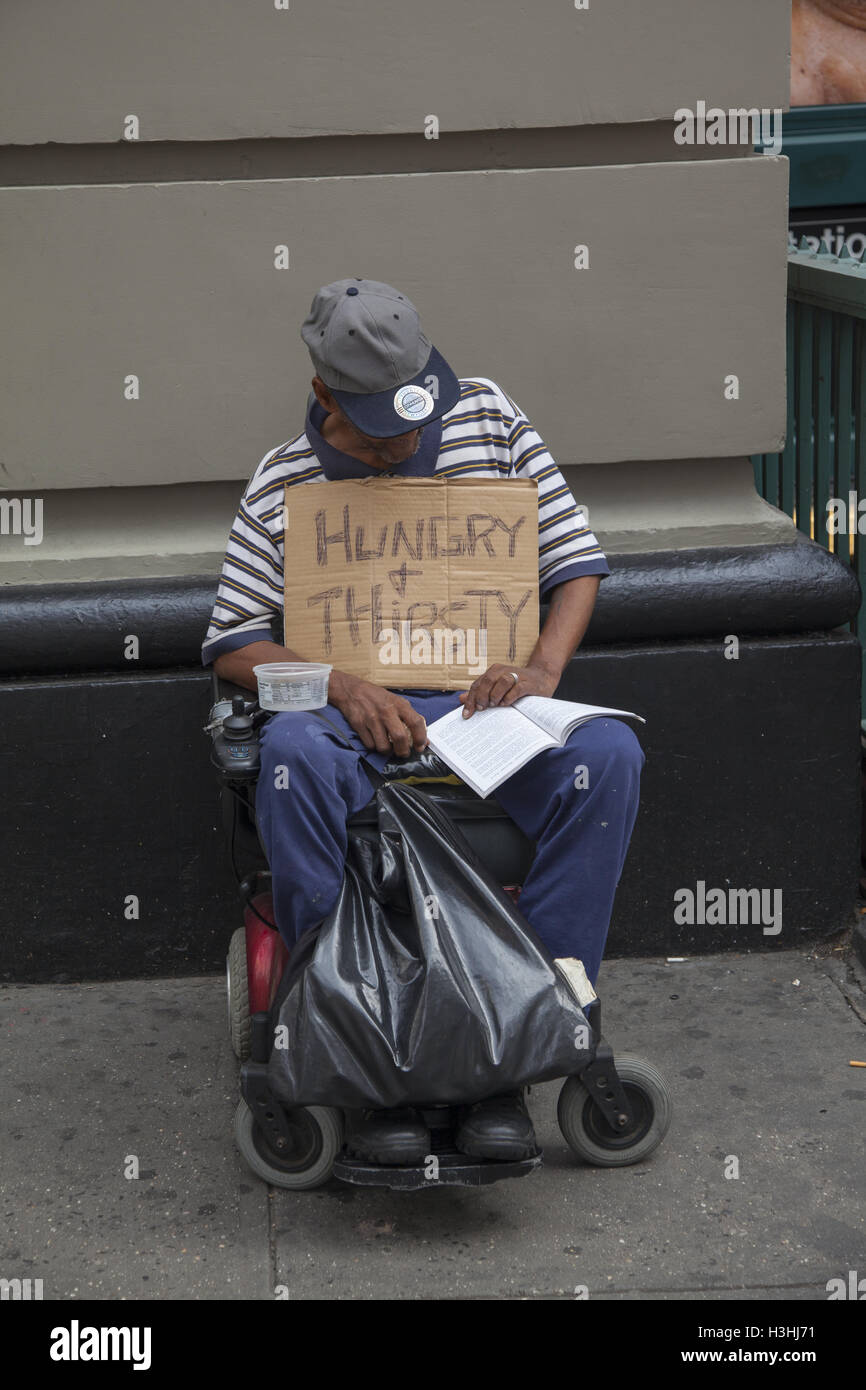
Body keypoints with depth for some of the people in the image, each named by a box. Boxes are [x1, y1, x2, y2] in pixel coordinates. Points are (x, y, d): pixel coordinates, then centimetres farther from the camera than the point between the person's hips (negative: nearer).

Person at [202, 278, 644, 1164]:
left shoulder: (488, 417, 8)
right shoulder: (284, 484, 5)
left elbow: (575, 558, 10)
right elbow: (232, 644, 3)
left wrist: (542, 669, -10)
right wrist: (344, 687, -16)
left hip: (485, 708, 1)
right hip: (358, 721, -1)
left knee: (608, 754, -32)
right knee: (290, 752, -38)